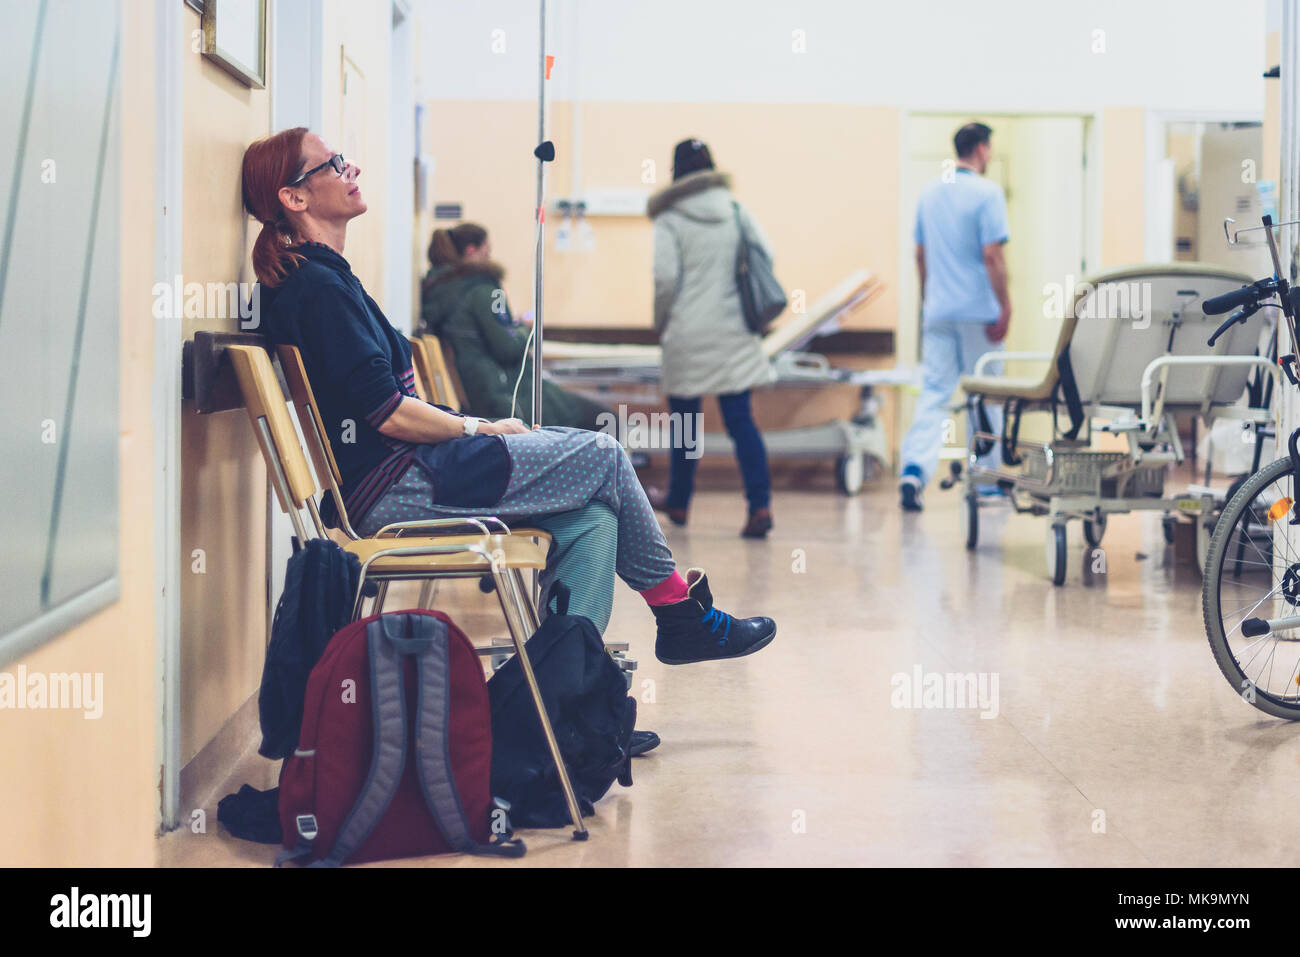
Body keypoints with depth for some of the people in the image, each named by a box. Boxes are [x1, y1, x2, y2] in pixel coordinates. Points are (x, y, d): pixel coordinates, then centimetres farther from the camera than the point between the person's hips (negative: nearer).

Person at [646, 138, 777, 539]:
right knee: (740, 419, 1)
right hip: (734, 330, 3)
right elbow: (766, 257, 2)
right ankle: (760, 504, -13)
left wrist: (661, 323, 2)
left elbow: (665, 278, -13)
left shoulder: (669, 220, -6)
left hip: (687, 334, -3)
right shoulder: (736, 211, 4)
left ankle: (678, 501, 26)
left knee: (684, 419, 12)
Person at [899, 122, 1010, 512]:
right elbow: (992, 255, -15)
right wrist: (1005, 307, -12)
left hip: (938, 309, 5)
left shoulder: (929, 193, 11)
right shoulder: (986, 193, -9)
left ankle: (914, 469, -16)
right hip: (978, 310, -5)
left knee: (933, 392, 2)